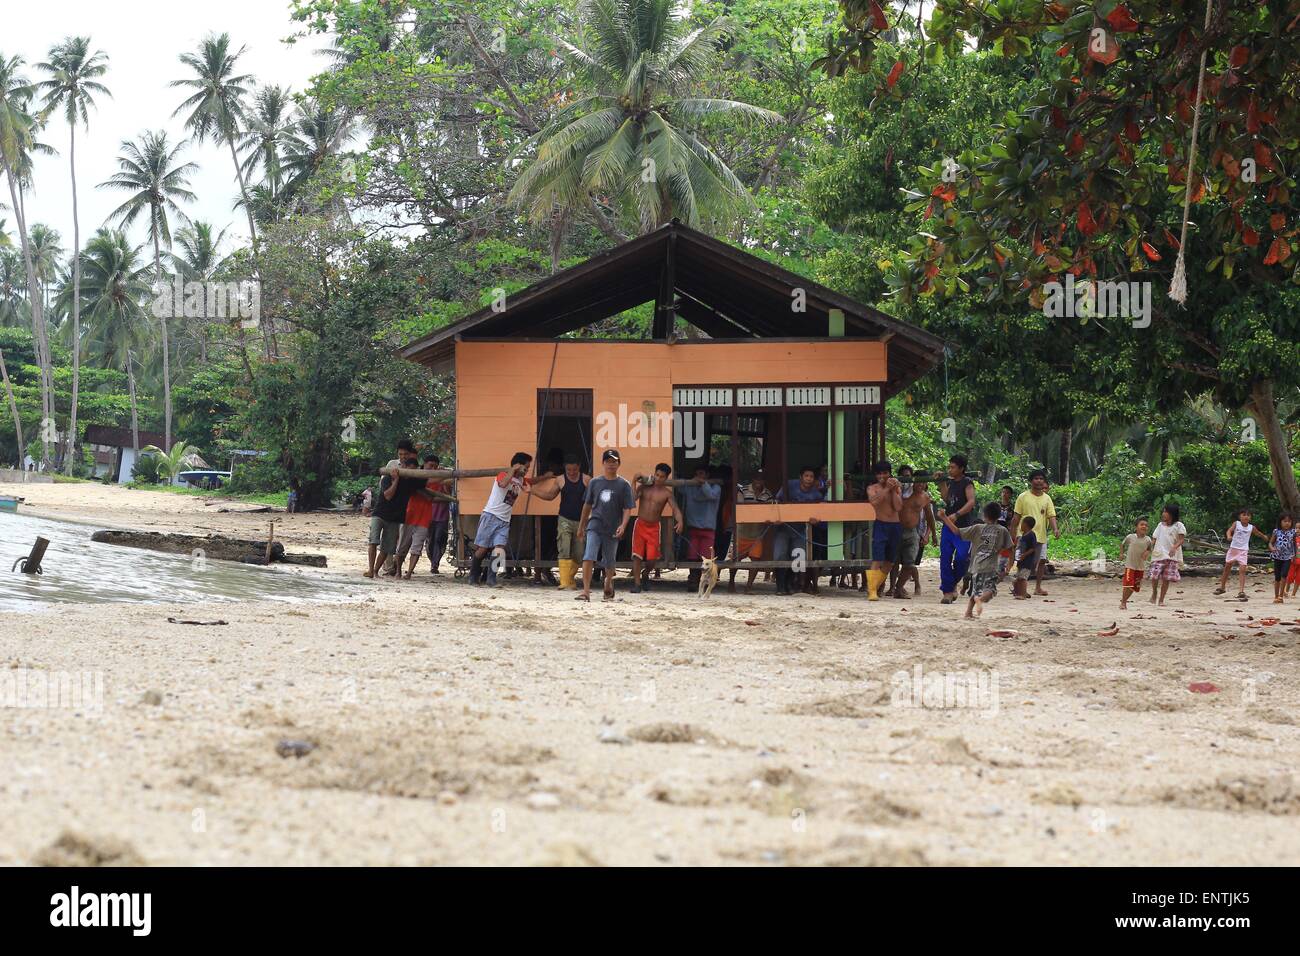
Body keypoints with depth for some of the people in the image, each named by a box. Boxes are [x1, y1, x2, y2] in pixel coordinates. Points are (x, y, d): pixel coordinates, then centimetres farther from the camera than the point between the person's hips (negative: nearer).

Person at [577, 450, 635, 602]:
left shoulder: (623, 485, 0)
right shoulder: (594, 482, 7)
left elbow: (627, 509, -3)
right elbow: (587, 505, 15)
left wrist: (623, 525, -19)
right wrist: (581, 527, 18)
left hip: (613, 530, 0)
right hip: (594, 526, 0)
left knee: (609, 563, 11)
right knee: (588, 558, -16)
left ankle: (608, 586, 38)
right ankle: (586, 591, -19)